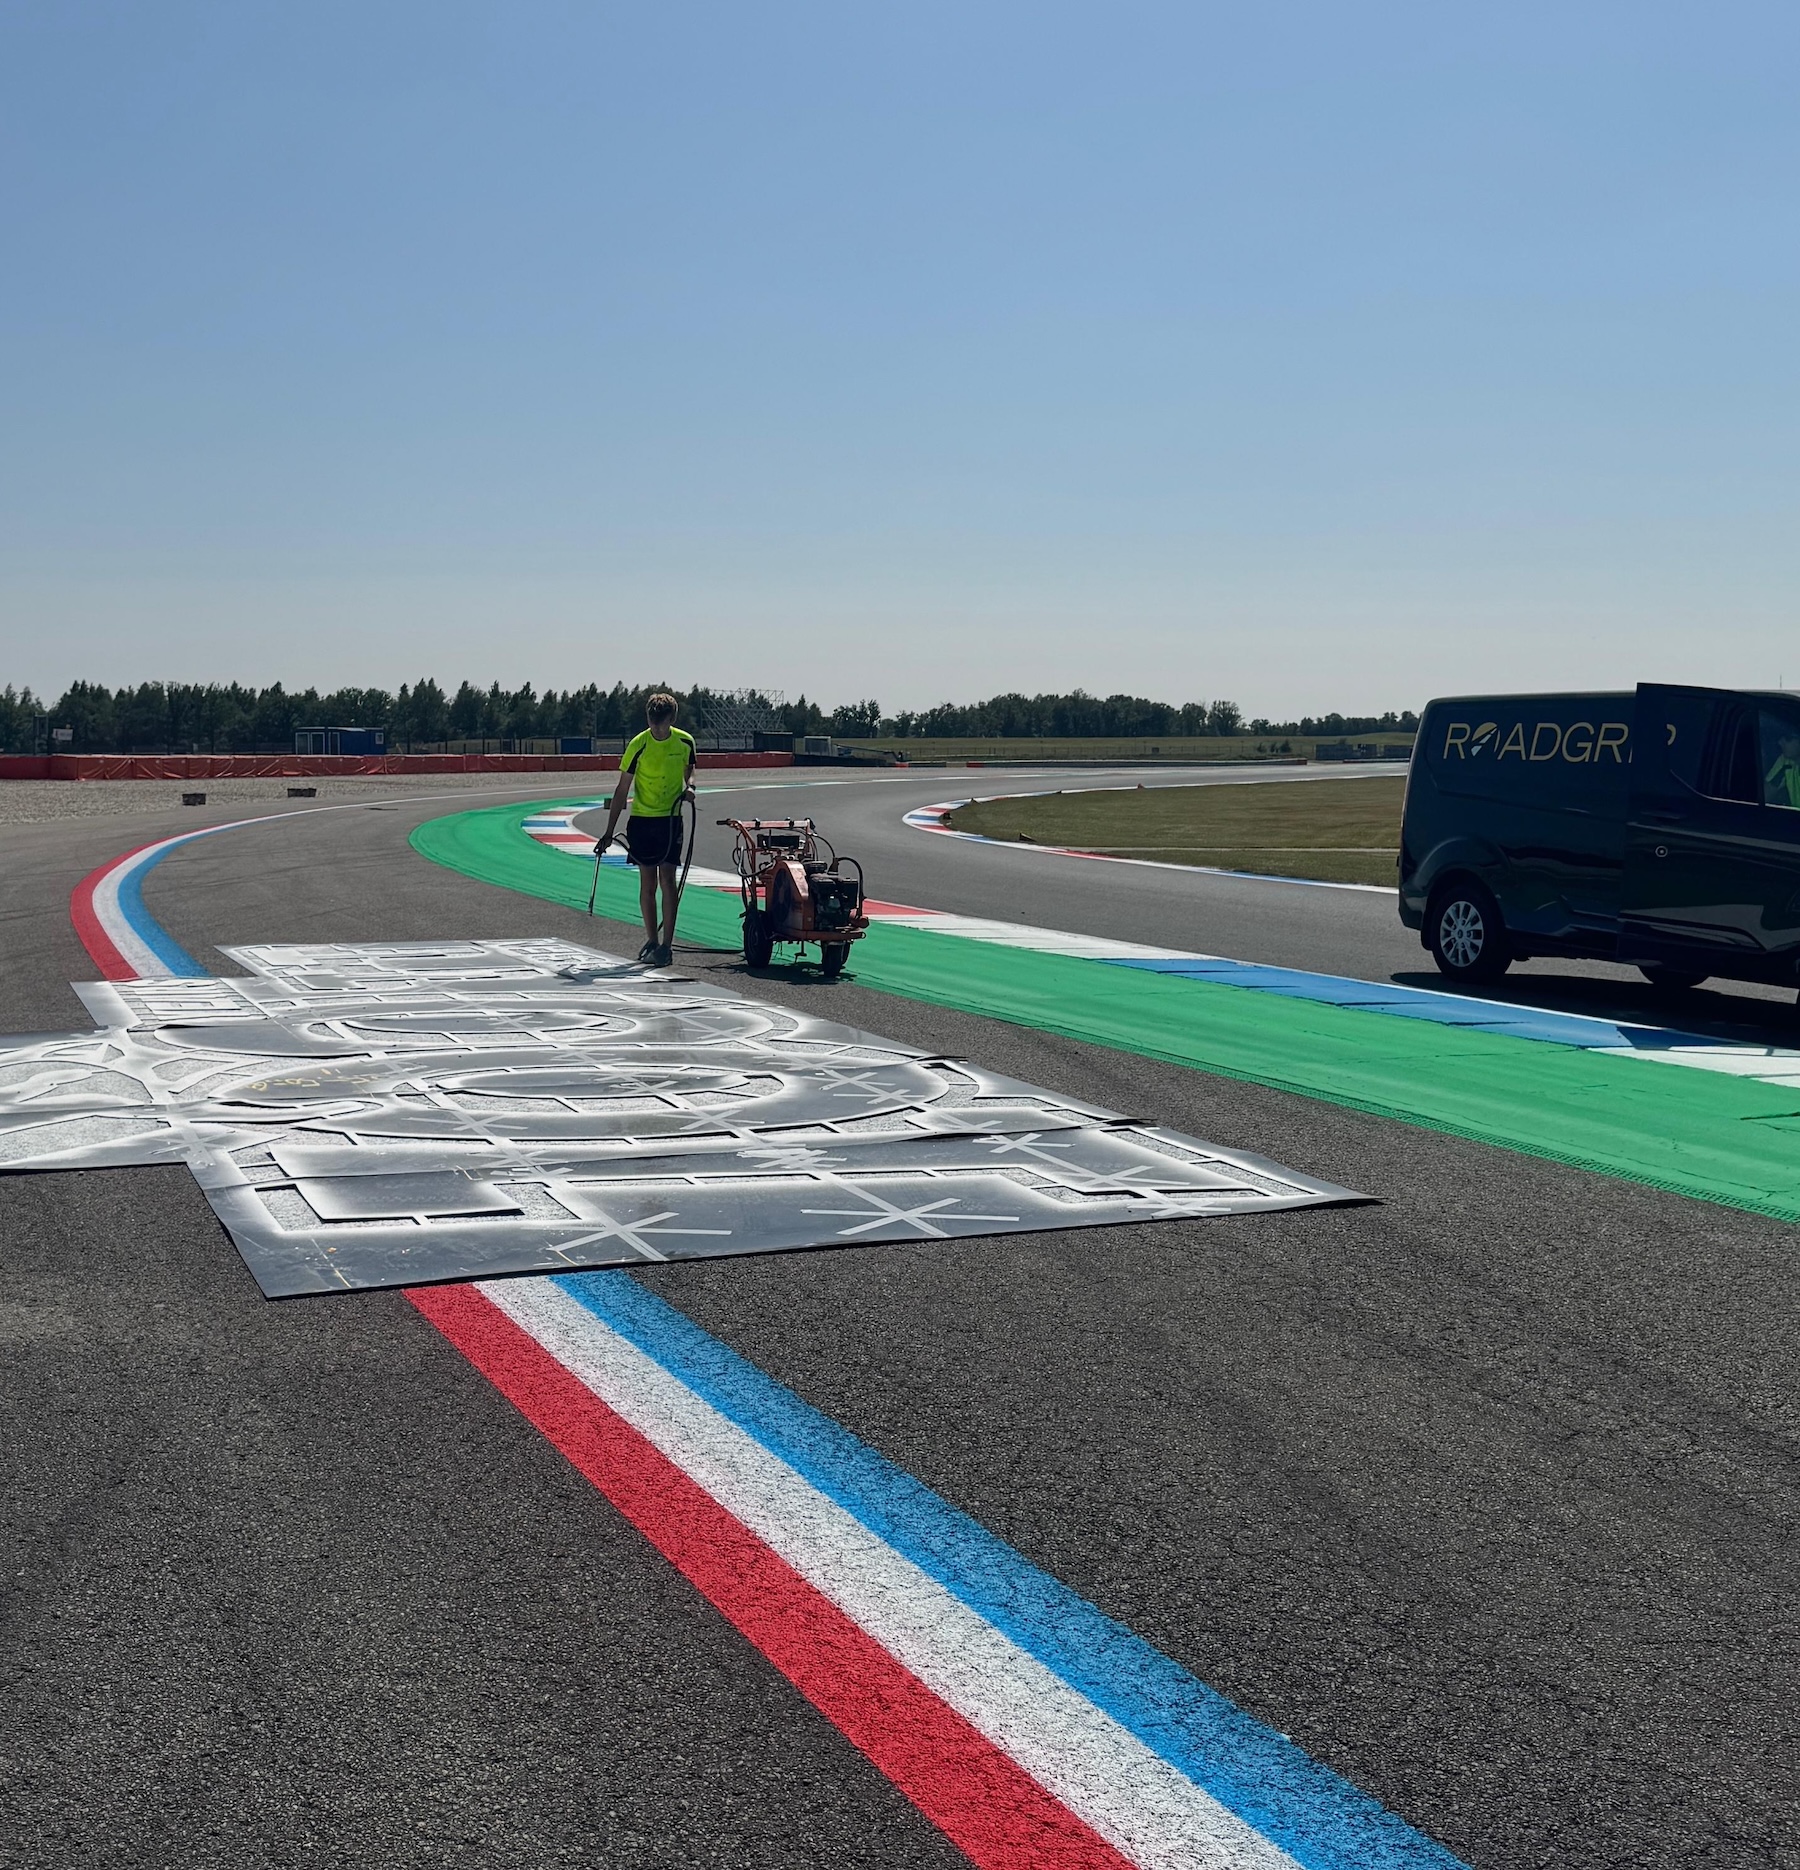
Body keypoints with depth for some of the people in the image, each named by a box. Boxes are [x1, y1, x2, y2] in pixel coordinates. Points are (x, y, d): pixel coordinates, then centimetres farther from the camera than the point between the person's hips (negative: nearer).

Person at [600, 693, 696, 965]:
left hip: (670, 818, 0)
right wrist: (609, 831, -6)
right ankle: (651, 940, 17)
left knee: (668, 878, -8)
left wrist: (689, 786, -7)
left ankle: (666, 945, -8)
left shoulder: (685, 742, -3)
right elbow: (622, 788, -5)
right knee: (647, 882, 4)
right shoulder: (639, 745, -10)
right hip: (641, 818, 0)